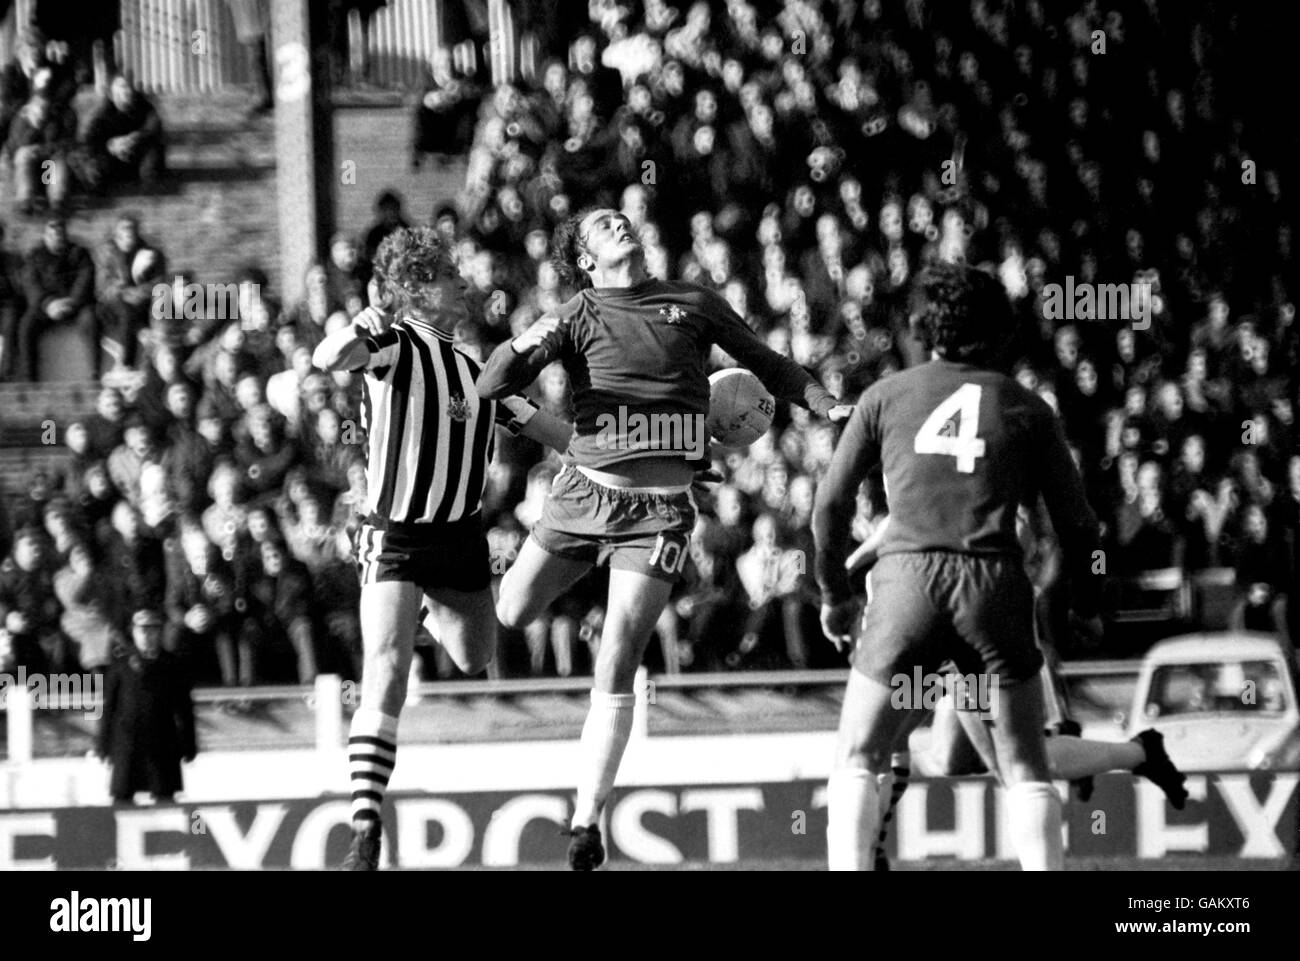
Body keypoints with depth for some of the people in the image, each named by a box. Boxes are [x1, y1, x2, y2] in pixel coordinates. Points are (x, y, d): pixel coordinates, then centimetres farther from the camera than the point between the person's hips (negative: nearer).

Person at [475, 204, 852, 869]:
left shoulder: (694, 304, 8)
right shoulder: (578, 317, 4)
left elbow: (767, 366, 19)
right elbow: (490, 387, -2)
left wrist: (828, 407, 5)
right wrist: (523, 346, -22)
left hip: (660, 508, -1)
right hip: (585, 491, 1)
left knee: (615, 667, -9)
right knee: (511, 615, 4)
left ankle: (586, 818, -5)